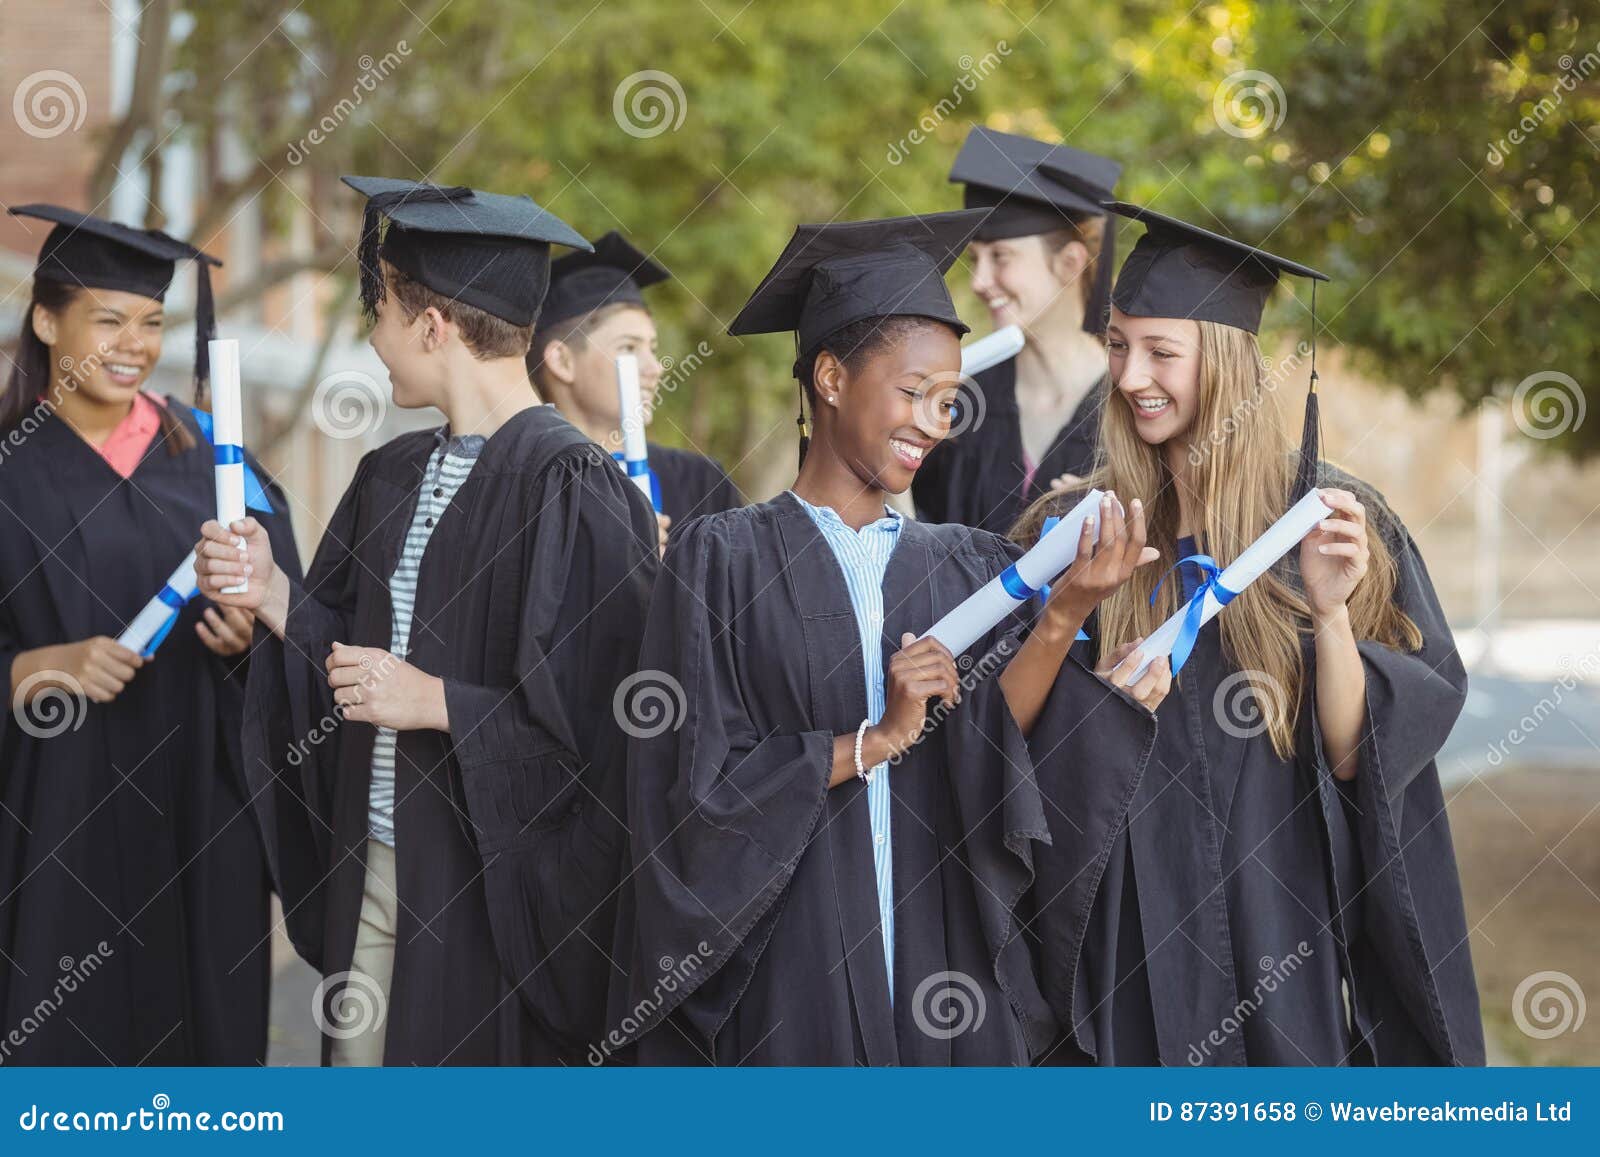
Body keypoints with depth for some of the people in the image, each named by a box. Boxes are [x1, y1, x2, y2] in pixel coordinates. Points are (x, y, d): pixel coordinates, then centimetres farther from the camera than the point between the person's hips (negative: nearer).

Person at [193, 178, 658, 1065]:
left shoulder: (570, 490, -17)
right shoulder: (394, 478, 9)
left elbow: (592, 726, -21)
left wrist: (436, 702, -18)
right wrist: (272, 597, 0)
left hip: (491, 891, -7)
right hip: (368, 872, 7)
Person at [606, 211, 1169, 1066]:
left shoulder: (966, 569, 10)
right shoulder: (722, 558, -2)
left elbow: (986, 745, -6)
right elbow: (703, 786, -8)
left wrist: (1062, 615, -20)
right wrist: (878, 739, -16)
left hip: (945, 966, 3)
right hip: (791, 983, -3)